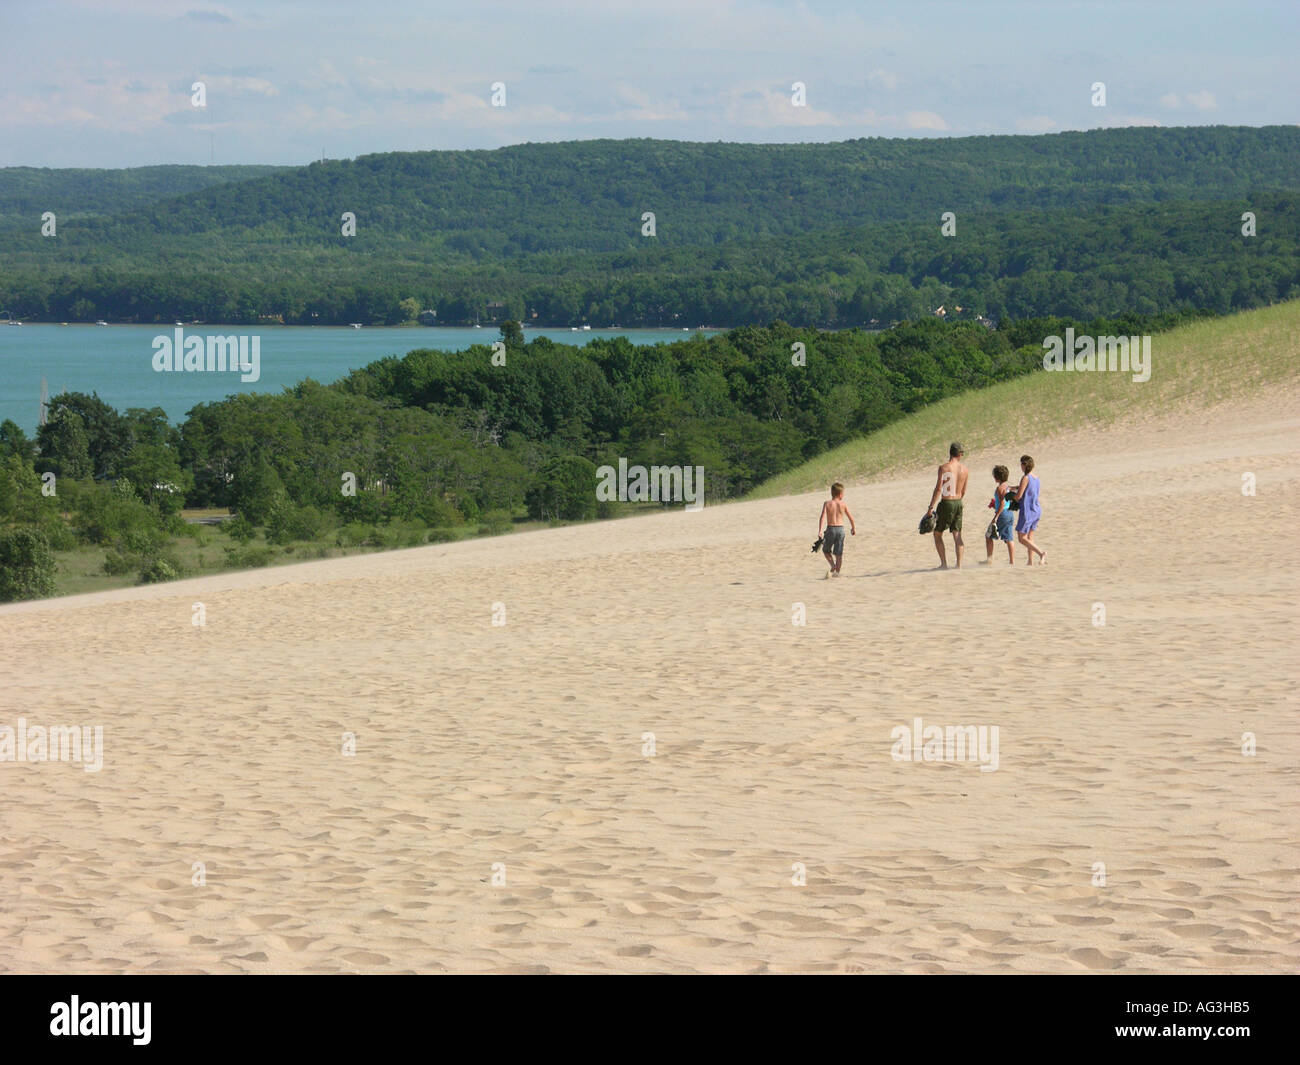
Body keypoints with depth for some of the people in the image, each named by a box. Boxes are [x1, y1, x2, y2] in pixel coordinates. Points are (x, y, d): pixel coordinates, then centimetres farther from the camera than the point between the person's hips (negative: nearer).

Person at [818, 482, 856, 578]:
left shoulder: (827, 503, -3)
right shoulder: (843, 504, 0)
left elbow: (823, 517, -14)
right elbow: (851, 517, 6)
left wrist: (819, 531, -19)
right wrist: (853, 528, 24)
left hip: (830, 529, -1)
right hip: (840, 529, 1)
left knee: (826, 550, 17)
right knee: (839, 553, 9)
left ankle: (833, 566, -3)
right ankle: (837, 572, 6)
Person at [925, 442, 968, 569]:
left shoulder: (943, 468, -12)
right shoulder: (965, 470, 2)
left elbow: (938, 489, -15)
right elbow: (963, 491, 11)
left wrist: (931, 507, -12)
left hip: (946, 503, -4)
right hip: (958, 503, 4)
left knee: (937, 534, 10)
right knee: (957, 535, 9)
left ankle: (944, 563, 5)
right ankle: (959, 564, 2)